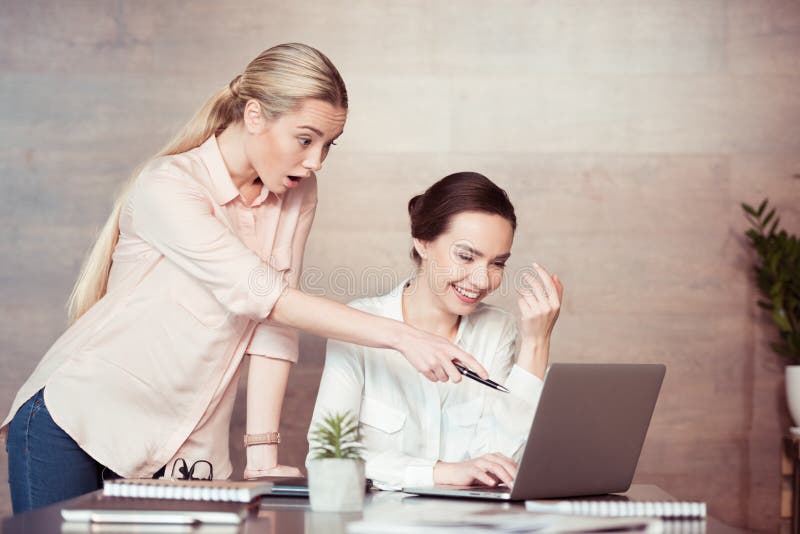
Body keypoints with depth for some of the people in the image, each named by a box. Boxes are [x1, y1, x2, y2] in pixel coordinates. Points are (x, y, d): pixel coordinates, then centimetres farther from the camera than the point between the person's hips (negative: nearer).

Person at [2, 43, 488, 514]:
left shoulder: (297, 195, 2)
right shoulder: (169, 187, -18)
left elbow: (272, 328, -3)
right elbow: (262, 295, -26)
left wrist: (263, 451, -11)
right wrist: (401, 337, -30)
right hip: (75, 422, -5)